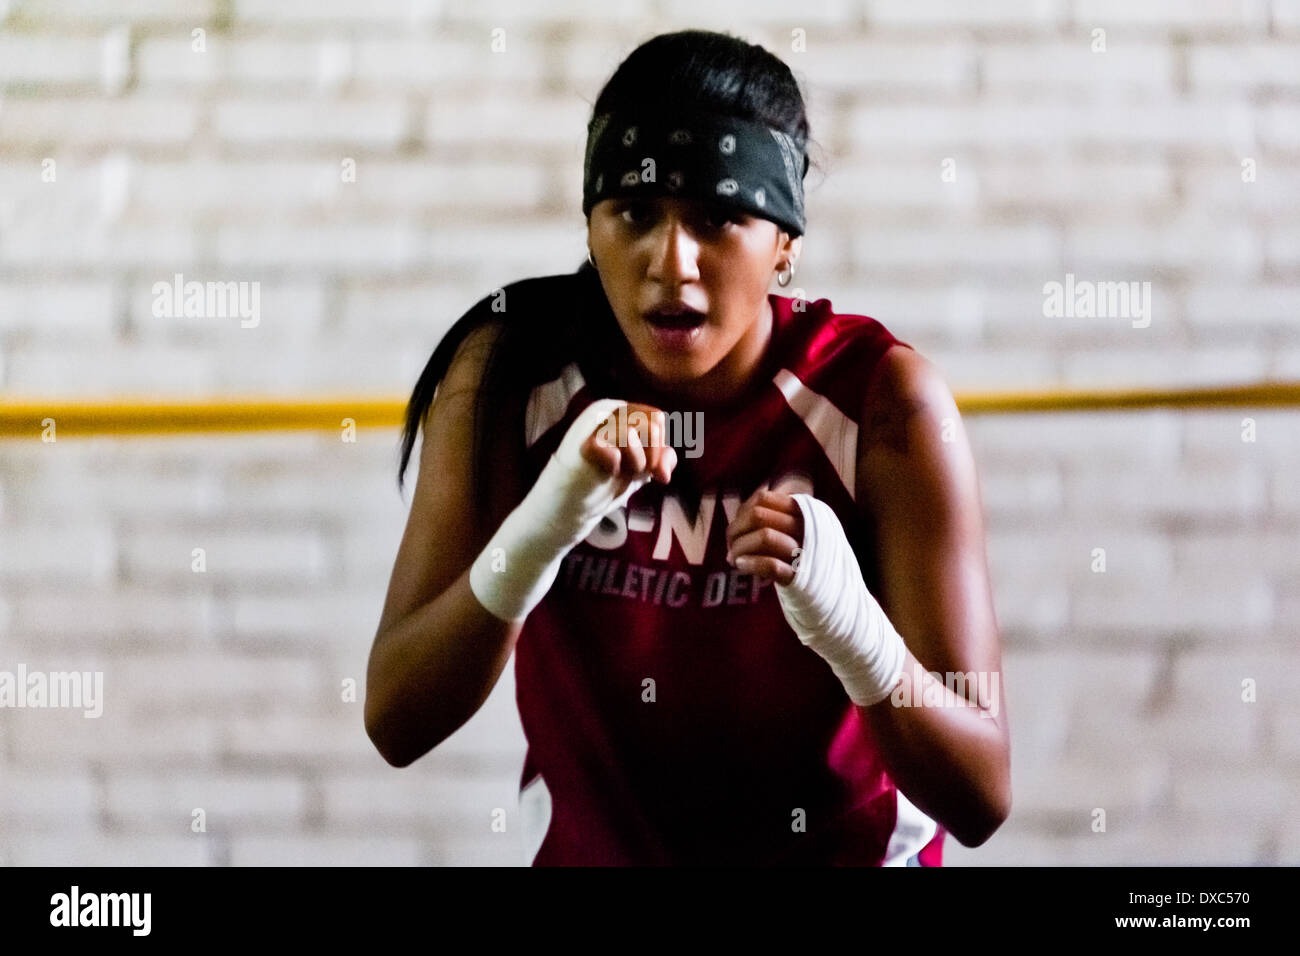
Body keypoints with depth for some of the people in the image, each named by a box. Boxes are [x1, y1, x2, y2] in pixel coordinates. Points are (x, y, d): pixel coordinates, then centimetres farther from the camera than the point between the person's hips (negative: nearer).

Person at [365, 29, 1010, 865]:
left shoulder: (881, 403, -17)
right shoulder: (510, 372, -13)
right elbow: (395, 725, -18)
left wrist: (844, 618, -34)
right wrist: (540, 527, -32)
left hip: (845, 846, -2)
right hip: (589, 844, 2)